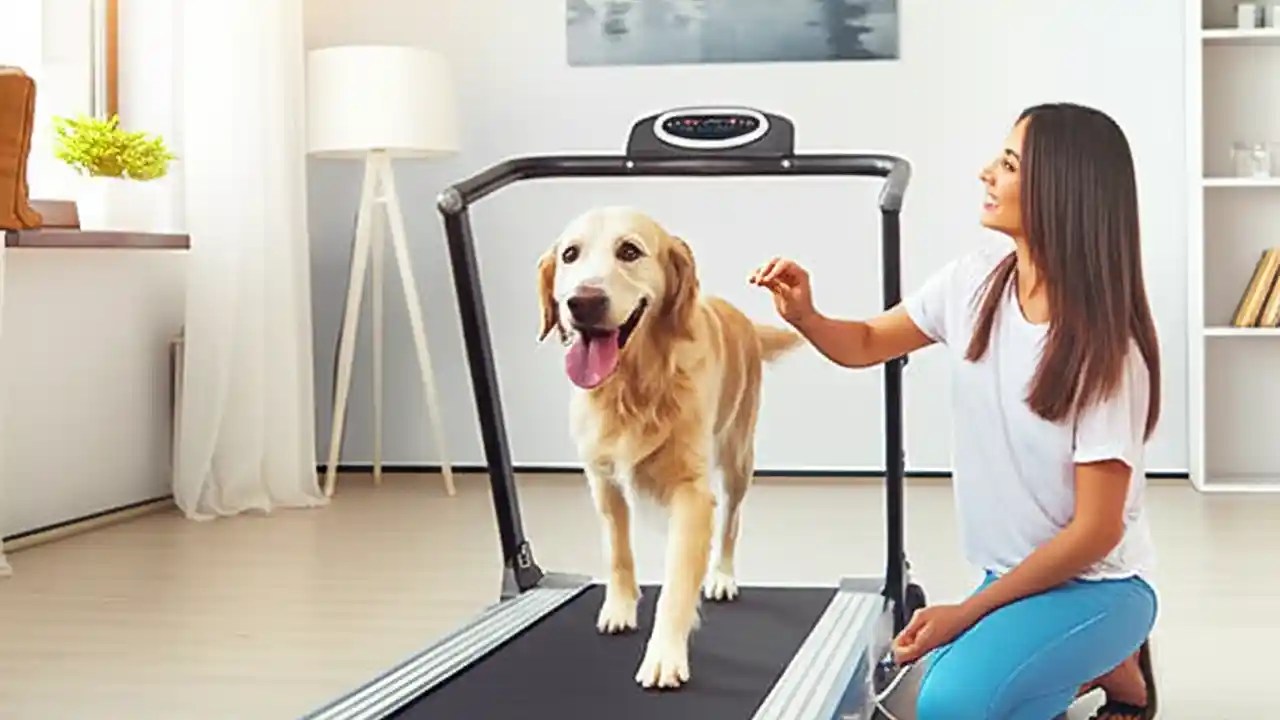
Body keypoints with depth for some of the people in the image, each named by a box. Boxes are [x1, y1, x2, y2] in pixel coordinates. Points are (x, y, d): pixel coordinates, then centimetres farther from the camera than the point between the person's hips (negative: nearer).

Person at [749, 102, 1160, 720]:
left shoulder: (1104, 349, -24)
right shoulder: (975, 281, -6)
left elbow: (1094, 533, -20)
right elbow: (867, 344, 9)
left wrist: (965, 615, -17)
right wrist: (803, 316, -15)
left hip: (1094, 584, -6)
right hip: (1013, 576, 6)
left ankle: (1114, 669, 2)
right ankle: (1088, 665, 17)